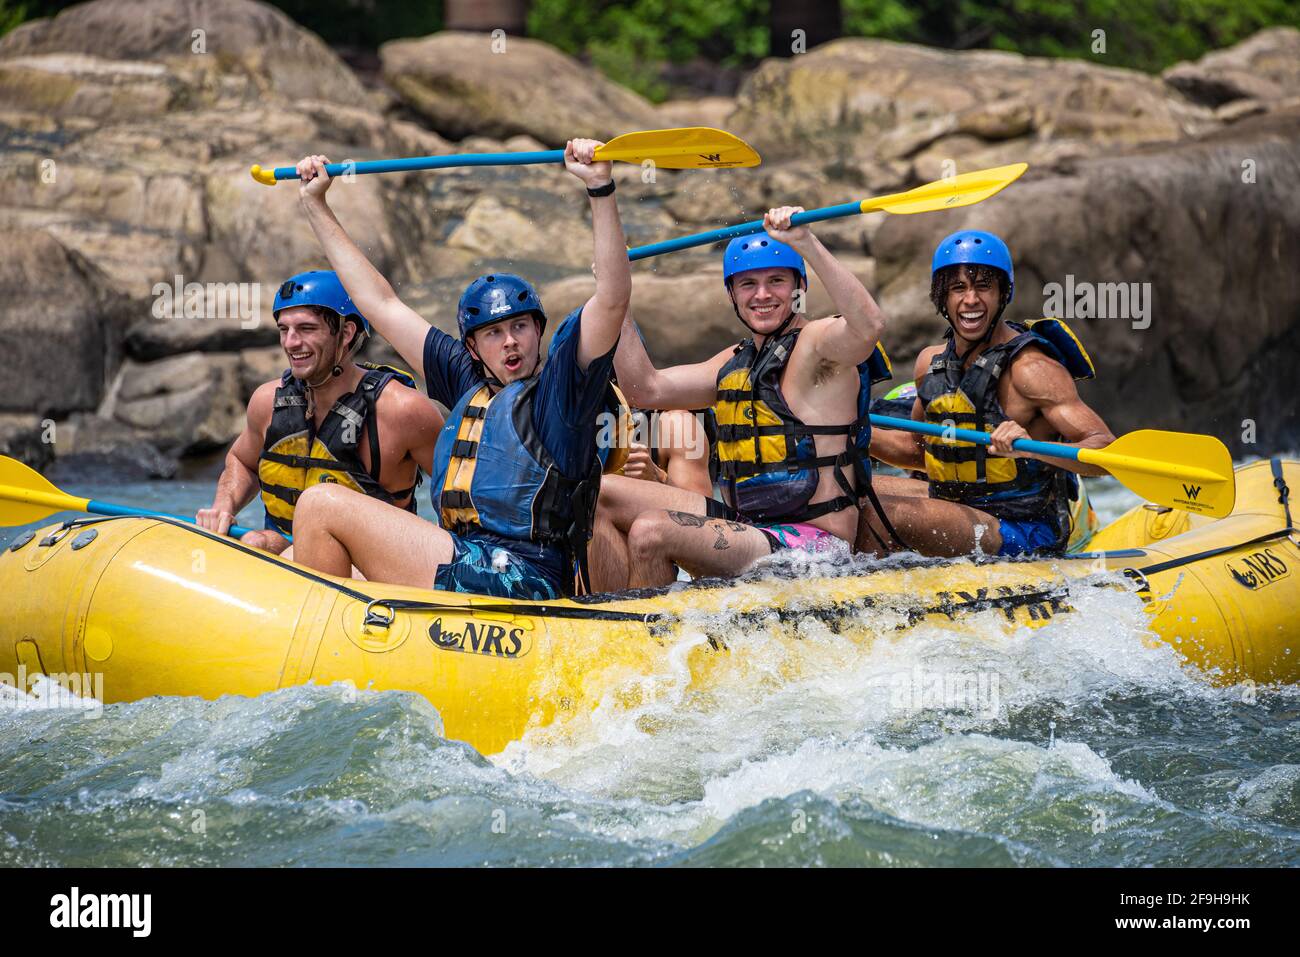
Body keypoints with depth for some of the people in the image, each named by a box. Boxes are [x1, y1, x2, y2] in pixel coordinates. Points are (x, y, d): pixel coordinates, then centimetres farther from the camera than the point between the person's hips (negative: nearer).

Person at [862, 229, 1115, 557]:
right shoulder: (931, 363, 6)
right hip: (957, 510, 8)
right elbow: (918, 449, 23)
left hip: (1026, 537, -8)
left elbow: (1107, 451, -24)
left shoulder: (1030, 368, -17)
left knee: (880, 513, -23)